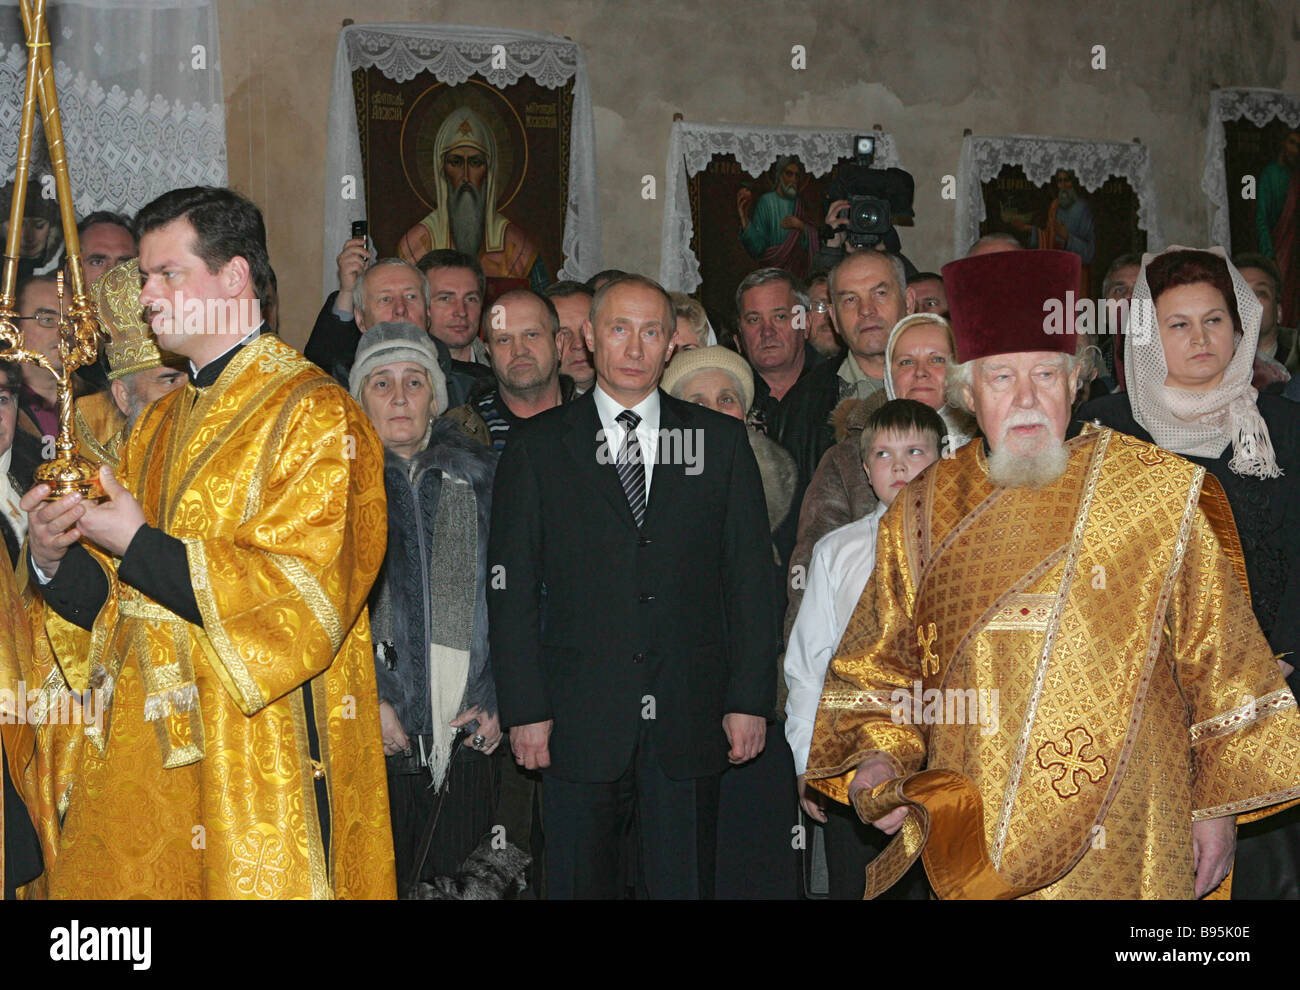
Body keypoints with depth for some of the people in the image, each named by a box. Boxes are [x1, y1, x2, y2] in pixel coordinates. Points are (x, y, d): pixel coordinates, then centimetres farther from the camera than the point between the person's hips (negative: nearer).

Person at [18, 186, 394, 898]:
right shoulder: (158, 424, 15)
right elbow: (115, 598, 17)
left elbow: (304, 596, -20)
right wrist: (57, 564, -5)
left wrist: (139, 544, -16)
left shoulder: (316, 417, -10)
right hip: (146, 754, 7)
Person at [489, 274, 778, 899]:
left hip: (689, 723, 1)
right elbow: (512, 590, 2)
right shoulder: (537, 449, 5)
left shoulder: (719, 441, 8)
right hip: (578, 723, -1)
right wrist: (524, 709, -5)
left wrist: (750, 699, 0)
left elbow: (750, 577, 6)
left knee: (685, 883, 6)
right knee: (578, 883, 6)